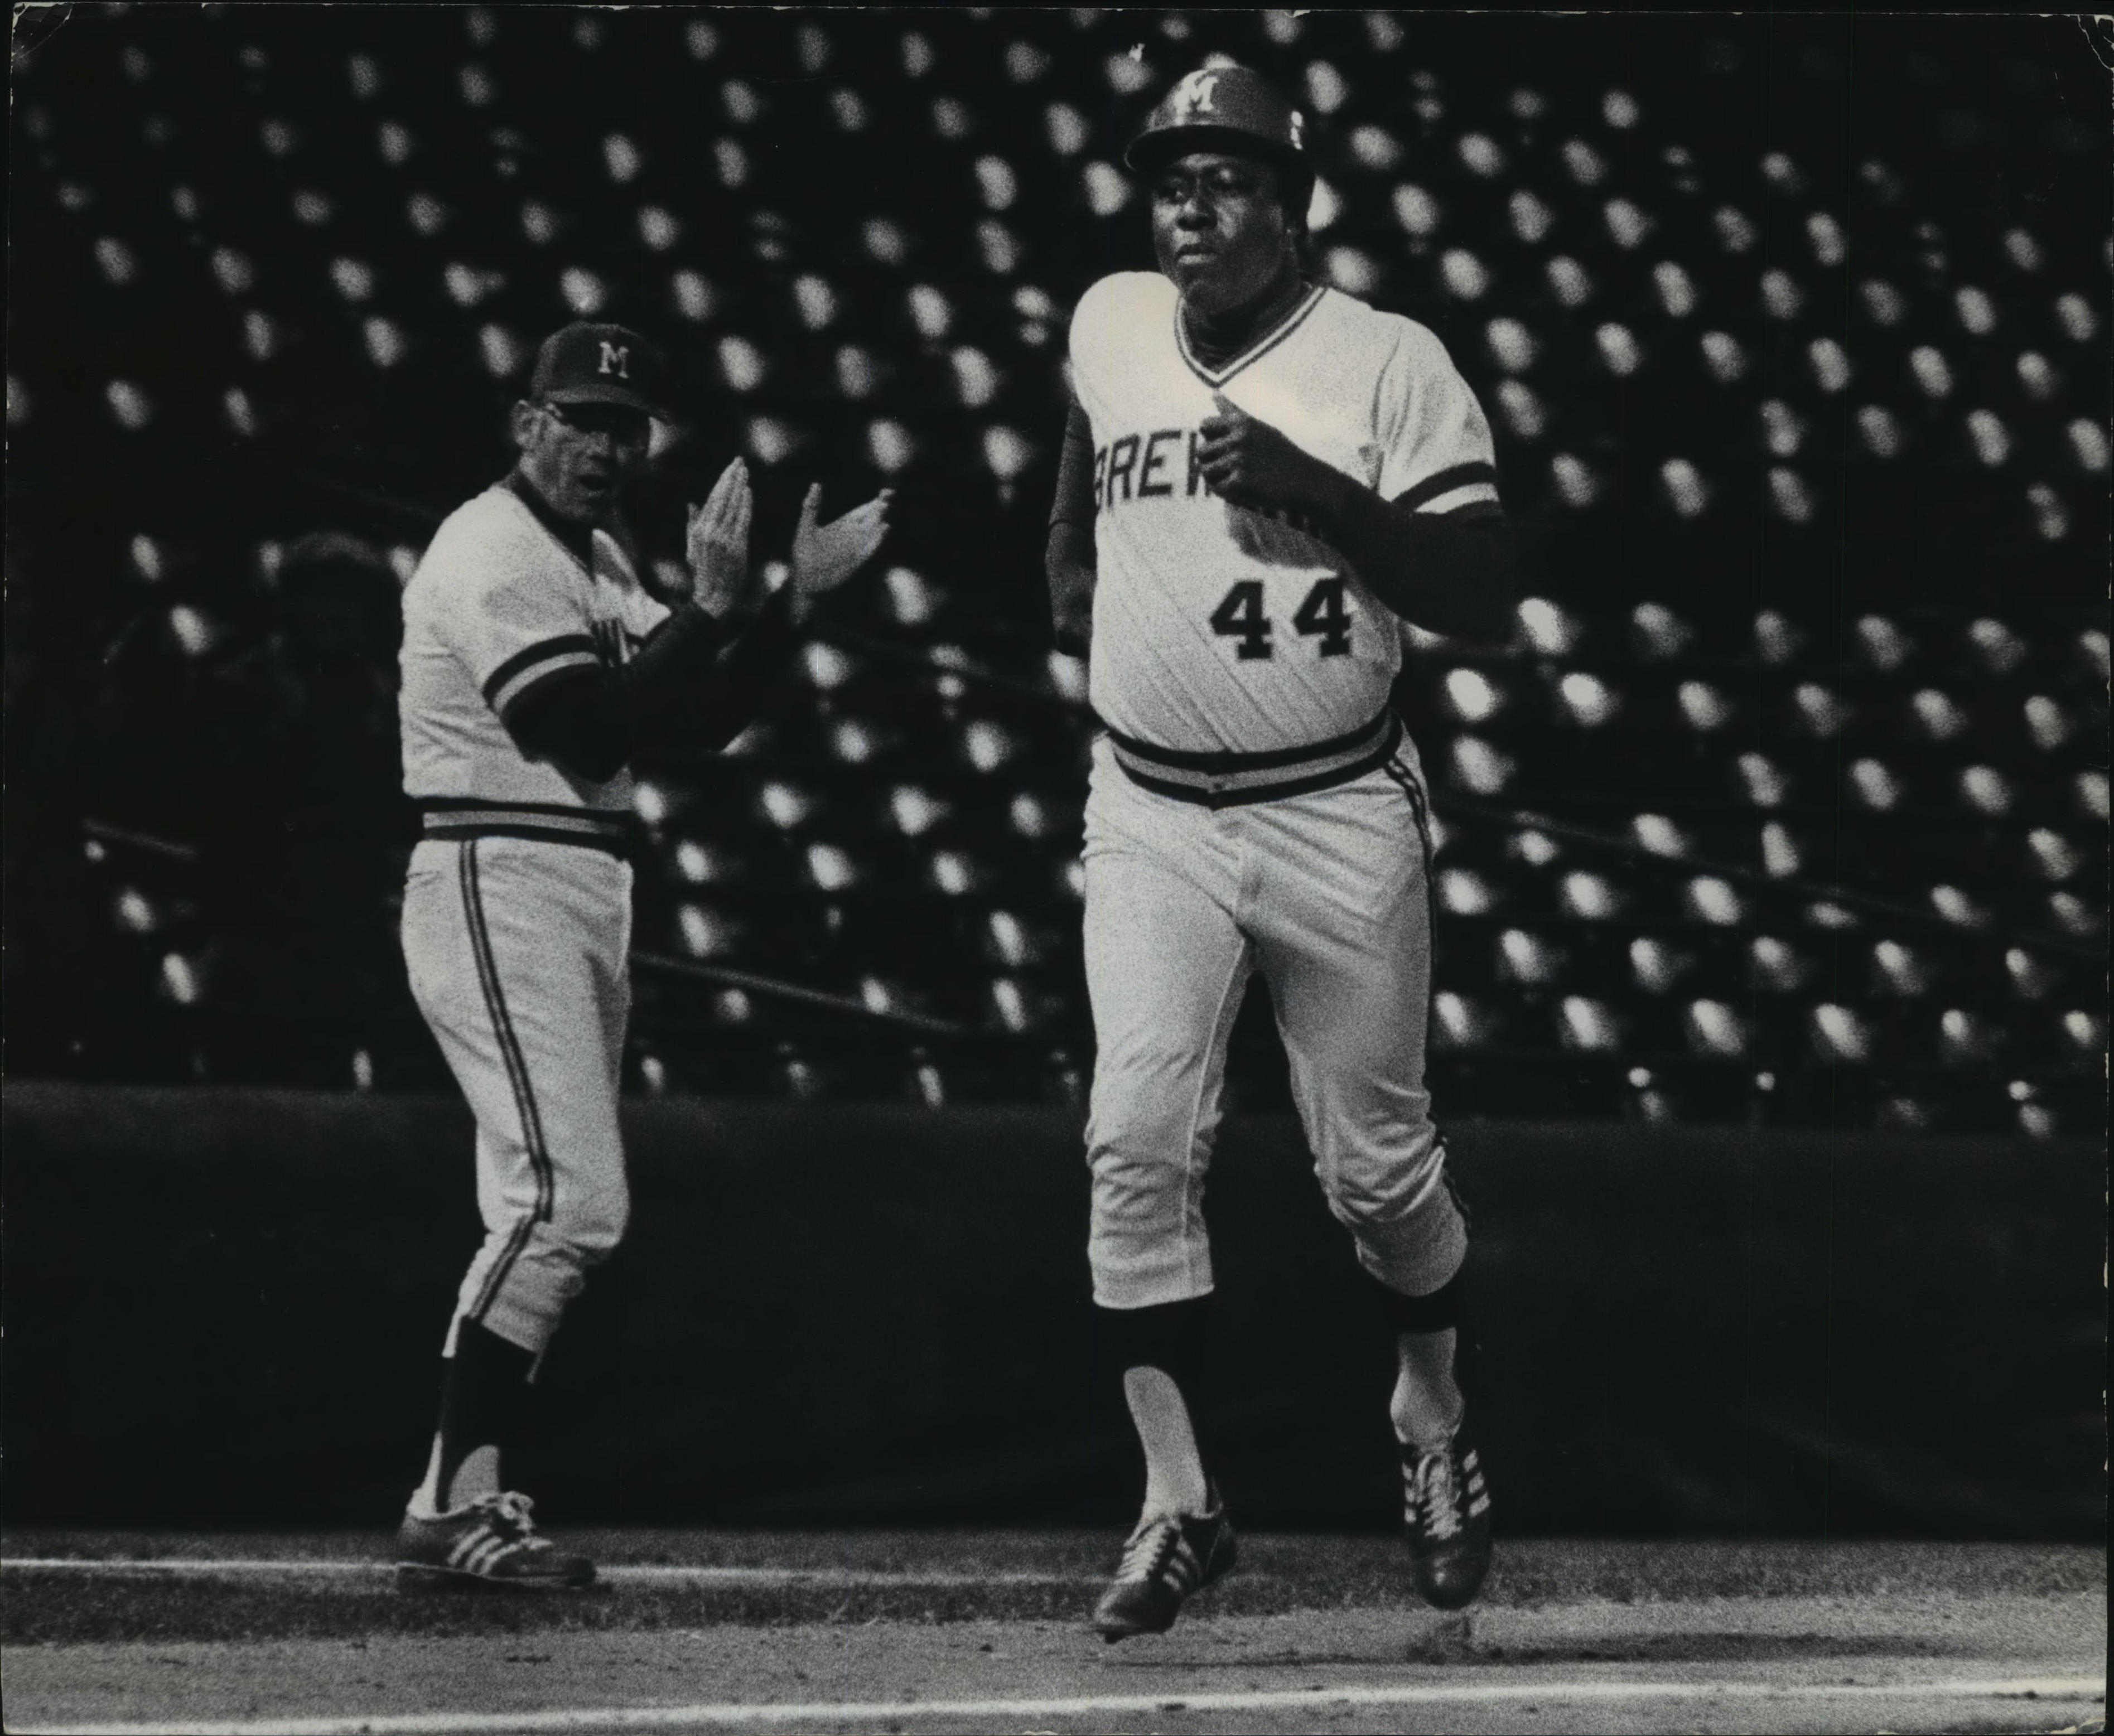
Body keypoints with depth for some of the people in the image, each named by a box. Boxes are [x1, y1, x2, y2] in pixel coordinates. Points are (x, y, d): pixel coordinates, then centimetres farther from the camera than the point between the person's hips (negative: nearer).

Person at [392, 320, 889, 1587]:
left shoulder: (602, 563, 18)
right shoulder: (497, 554, -12)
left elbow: (698, 723, 15)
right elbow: (593, 736, -22)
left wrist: (797, 597, 6)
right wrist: (710, 603, -21)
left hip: (590, 901, 10)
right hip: (500, 890, -10)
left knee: (565, 1212, 9)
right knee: (567, 1197, -18)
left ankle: (461, 1503, 11)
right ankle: (460, 1505, -18)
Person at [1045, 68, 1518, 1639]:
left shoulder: (1390, 365, -8)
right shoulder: (1112, 327, 6)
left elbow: (1484, 593, -15)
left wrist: (1317, 496, -23)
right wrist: (1073, 563, 24)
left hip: (1340, 819, -3)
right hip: (1152, 823, 3)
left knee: (1377, 1165, 8)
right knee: (1138, 1145, -14)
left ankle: (1433, 1414, 36)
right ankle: (1181, 1502, -10)